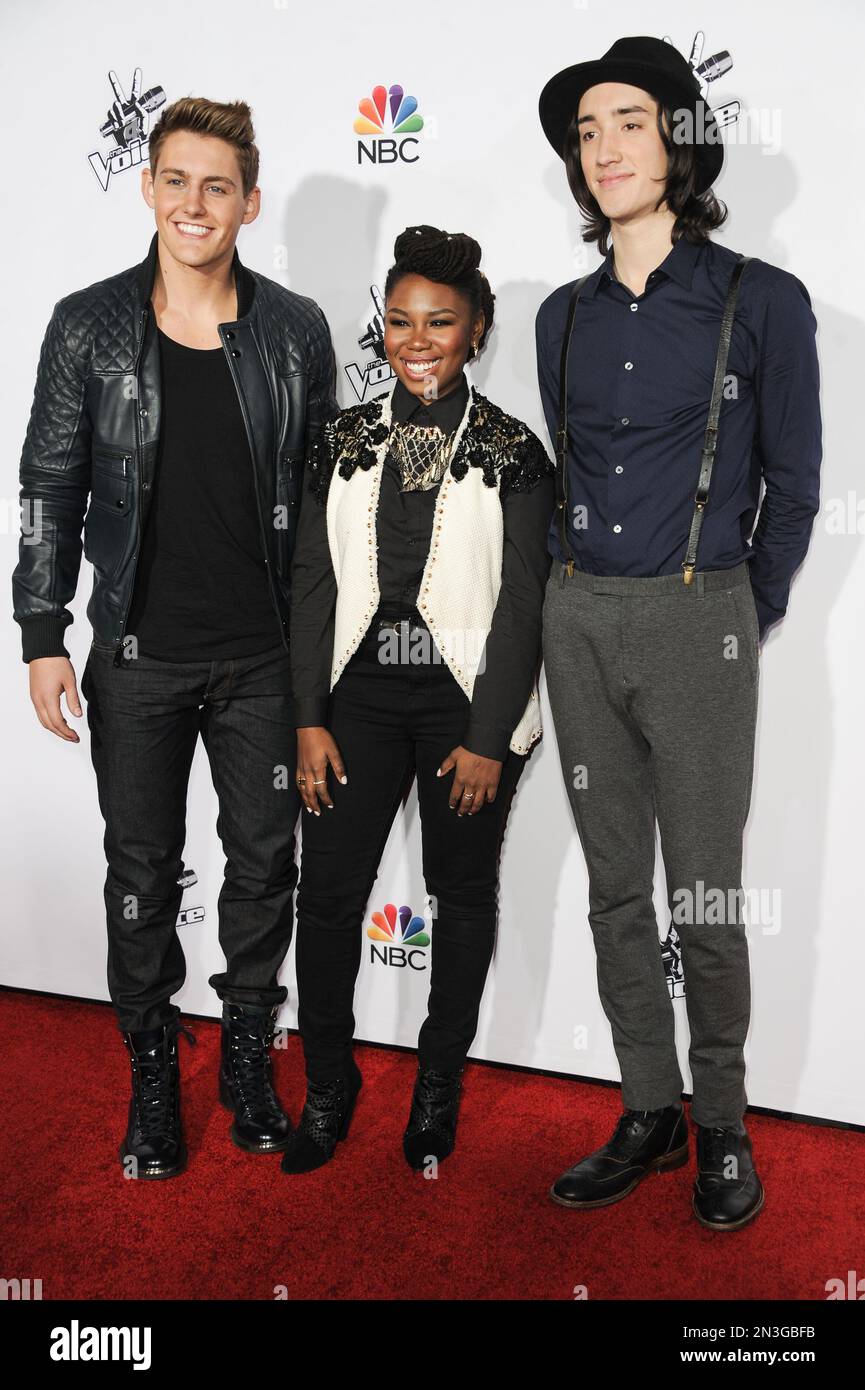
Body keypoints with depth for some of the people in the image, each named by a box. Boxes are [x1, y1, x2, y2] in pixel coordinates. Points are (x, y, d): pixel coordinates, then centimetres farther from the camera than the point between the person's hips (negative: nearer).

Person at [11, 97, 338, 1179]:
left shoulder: (295, 330, 2)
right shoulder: (88, 327, -1)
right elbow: (50, 488, 2)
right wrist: (43, 636, -2)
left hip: (262, 653, 1)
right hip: (137, 653, 0)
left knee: (264, 859, 10)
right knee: (142, 867, 10)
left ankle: (248, 1055, 31)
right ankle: (152, 1071, 29)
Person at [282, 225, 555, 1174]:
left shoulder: (511, 452, -4)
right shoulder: (344, 441, 5)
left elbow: (521, 604, -6)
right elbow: (312, 584, 3)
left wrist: (489, 738, -11)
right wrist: (310, 718, -2)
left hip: (467, 703, -2)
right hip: (360, 697, 3)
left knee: (463, 895, 11)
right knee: (327, 892, 3)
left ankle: (439, 1082, 31)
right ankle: (328, 1083, 24)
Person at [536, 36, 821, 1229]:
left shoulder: (762, 302, -3)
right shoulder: (565, 316, 9)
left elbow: (792, 488, 1)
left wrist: (745, 626, 3)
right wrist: (584, 601, 12)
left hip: (697, 618, -4)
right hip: (580, 618, 5)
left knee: (705, 890, 1)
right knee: (615, 884, 9)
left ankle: (722, 1124, 21)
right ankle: (649, 1111, 24)